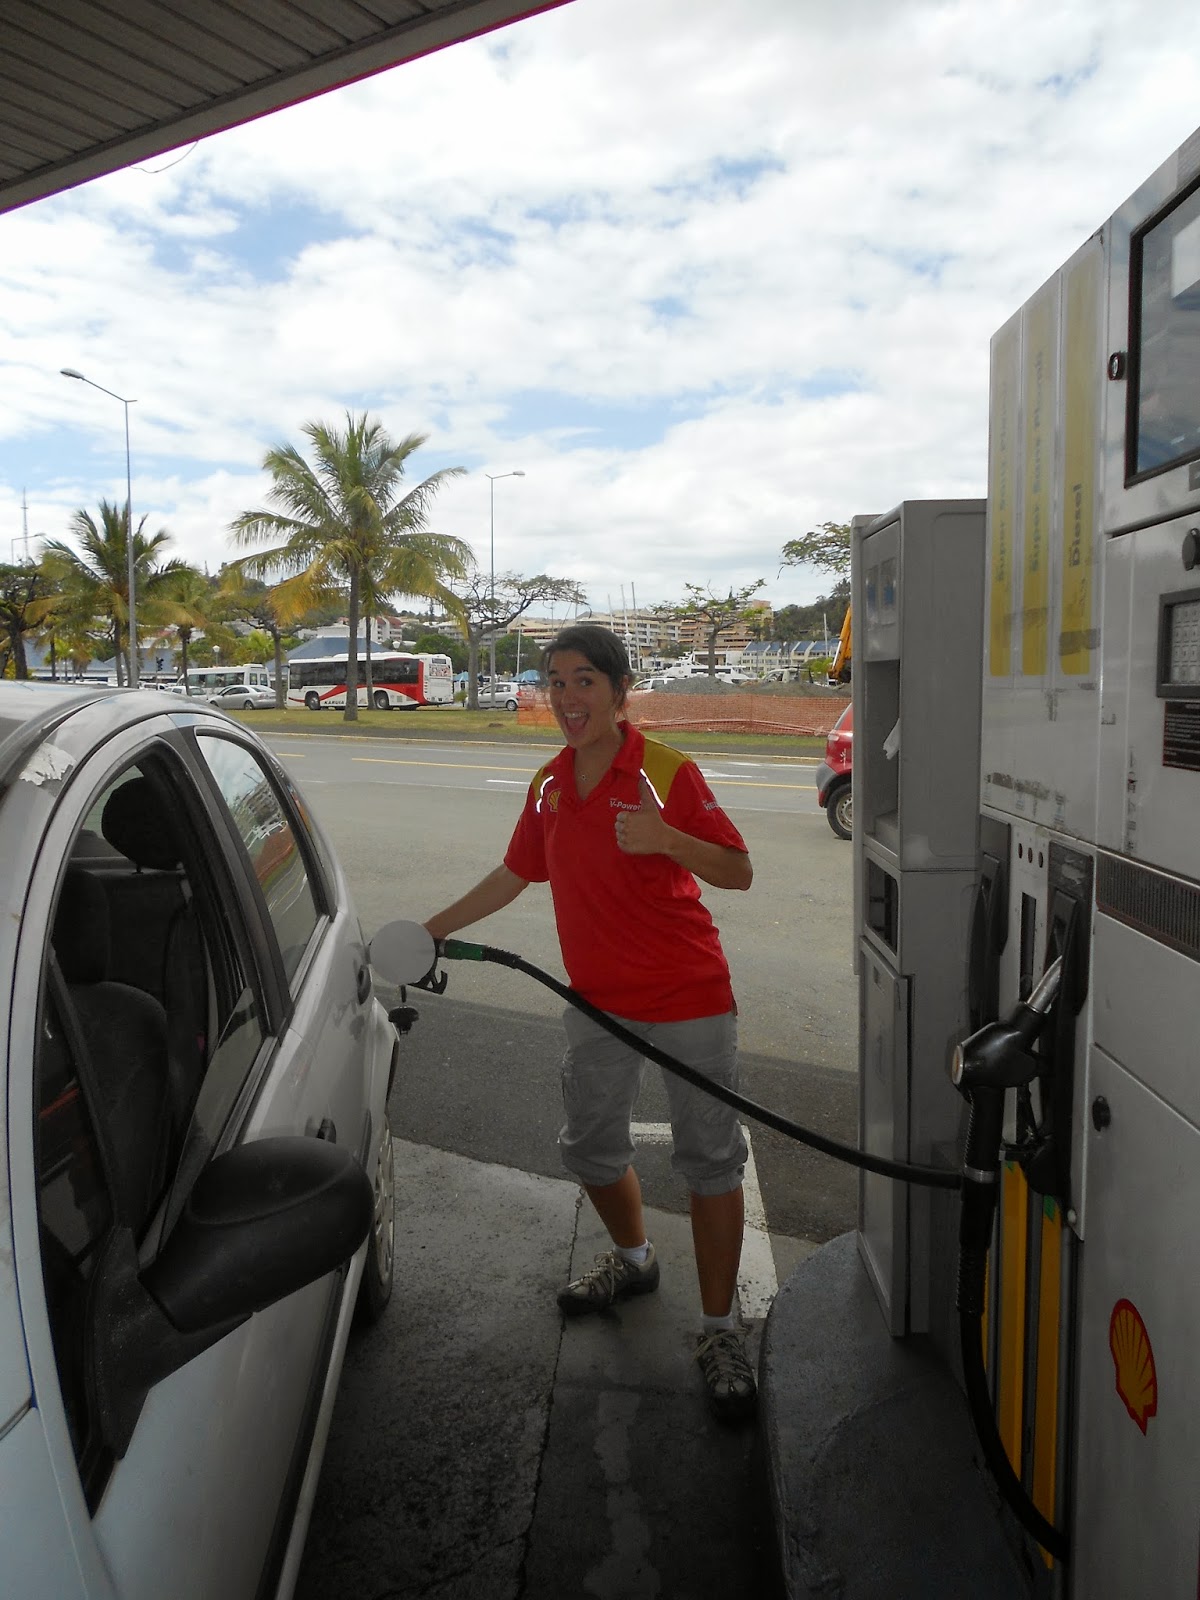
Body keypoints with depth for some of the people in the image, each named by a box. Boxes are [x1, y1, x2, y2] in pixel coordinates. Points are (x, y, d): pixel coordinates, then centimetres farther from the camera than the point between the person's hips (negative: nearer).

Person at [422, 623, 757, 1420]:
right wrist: (431, 930, 17)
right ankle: (633, 1258, 45)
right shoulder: (551, 784, 4)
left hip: (688, 996, -6)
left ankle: (720, 1330, 18)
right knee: (590, 1145, 17)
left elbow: (739, 870, -14)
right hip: (600, 999, 6)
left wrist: (664, 838, -30)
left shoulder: (666, 771, -14)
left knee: (711, 1158, 2)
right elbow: (514, 874, 16)